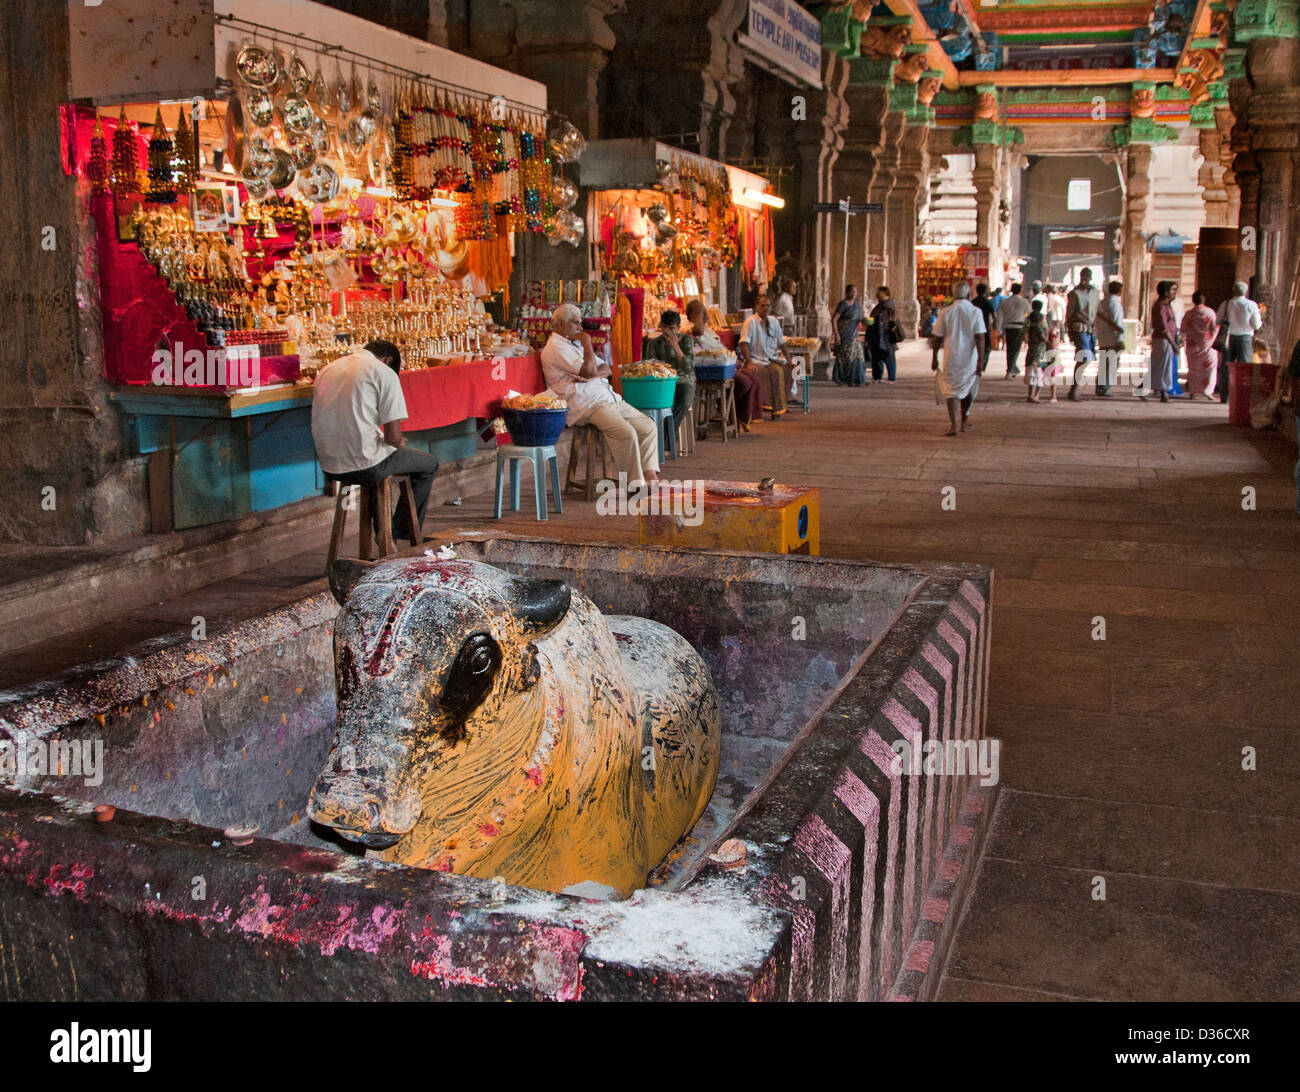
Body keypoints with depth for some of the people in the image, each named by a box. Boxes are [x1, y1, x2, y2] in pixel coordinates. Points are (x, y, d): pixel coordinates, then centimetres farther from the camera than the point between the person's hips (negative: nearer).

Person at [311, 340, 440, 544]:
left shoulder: (326, 370, 13)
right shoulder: (385, 373, -7)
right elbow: (393, 436, -13)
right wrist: (399, 443, 12)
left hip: (329, 467, 7)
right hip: (364, 466, -7)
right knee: (429, 464, 17)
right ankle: (405, 533, 24)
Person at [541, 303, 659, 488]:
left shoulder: (575, 343, 26)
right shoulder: (556, 347, -6)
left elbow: (606, 369, 18)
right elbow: (590, 370, -16)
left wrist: (592, 375, -5)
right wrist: (587, 342, -2)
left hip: (610, 398, 10)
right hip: (587, 405, -10)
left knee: (648, 426, 0)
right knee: (626, 432, -28)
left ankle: (650, 475, -7)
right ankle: (635, 483, -20)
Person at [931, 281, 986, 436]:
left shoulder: (946, 312, -2)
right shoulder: (975, 311, -5)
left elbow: (938, 337, 0)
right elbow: (980, 337, -11)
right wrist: (980, 361, -10)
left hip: (951, 358, -1)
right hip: (970, 359, 1)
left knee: (951, 391, 3)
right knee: (968, 391, 20)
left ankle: (954, 426, -10)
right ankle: (964, 423, 30)